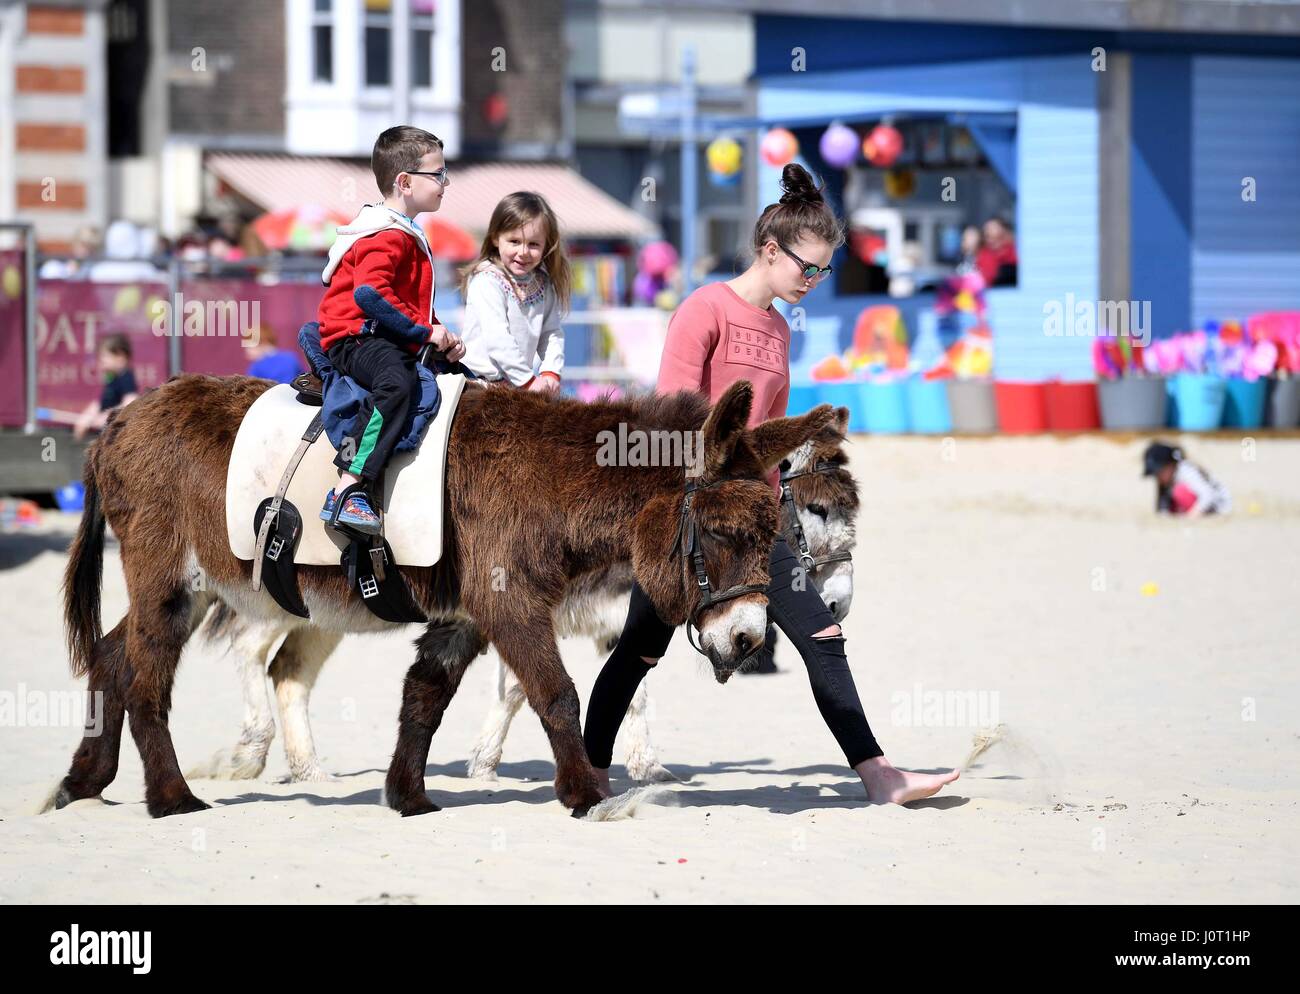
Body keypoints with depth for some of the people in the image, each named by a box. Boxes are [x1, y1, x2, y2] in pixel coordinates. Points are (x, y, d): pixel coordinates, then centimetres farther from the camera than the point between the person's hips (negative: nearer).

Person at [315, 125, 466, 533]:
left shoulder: (408, 235, 23)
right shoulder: (386, 237, -13)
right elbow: (370, 294, -27)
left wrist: (441, 337, 14)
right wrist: (425, 330, -22)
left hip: (396, 343, 11)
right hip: (356, 337, -11)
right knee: (398, 382, -39)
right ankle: (348, 490, -45)